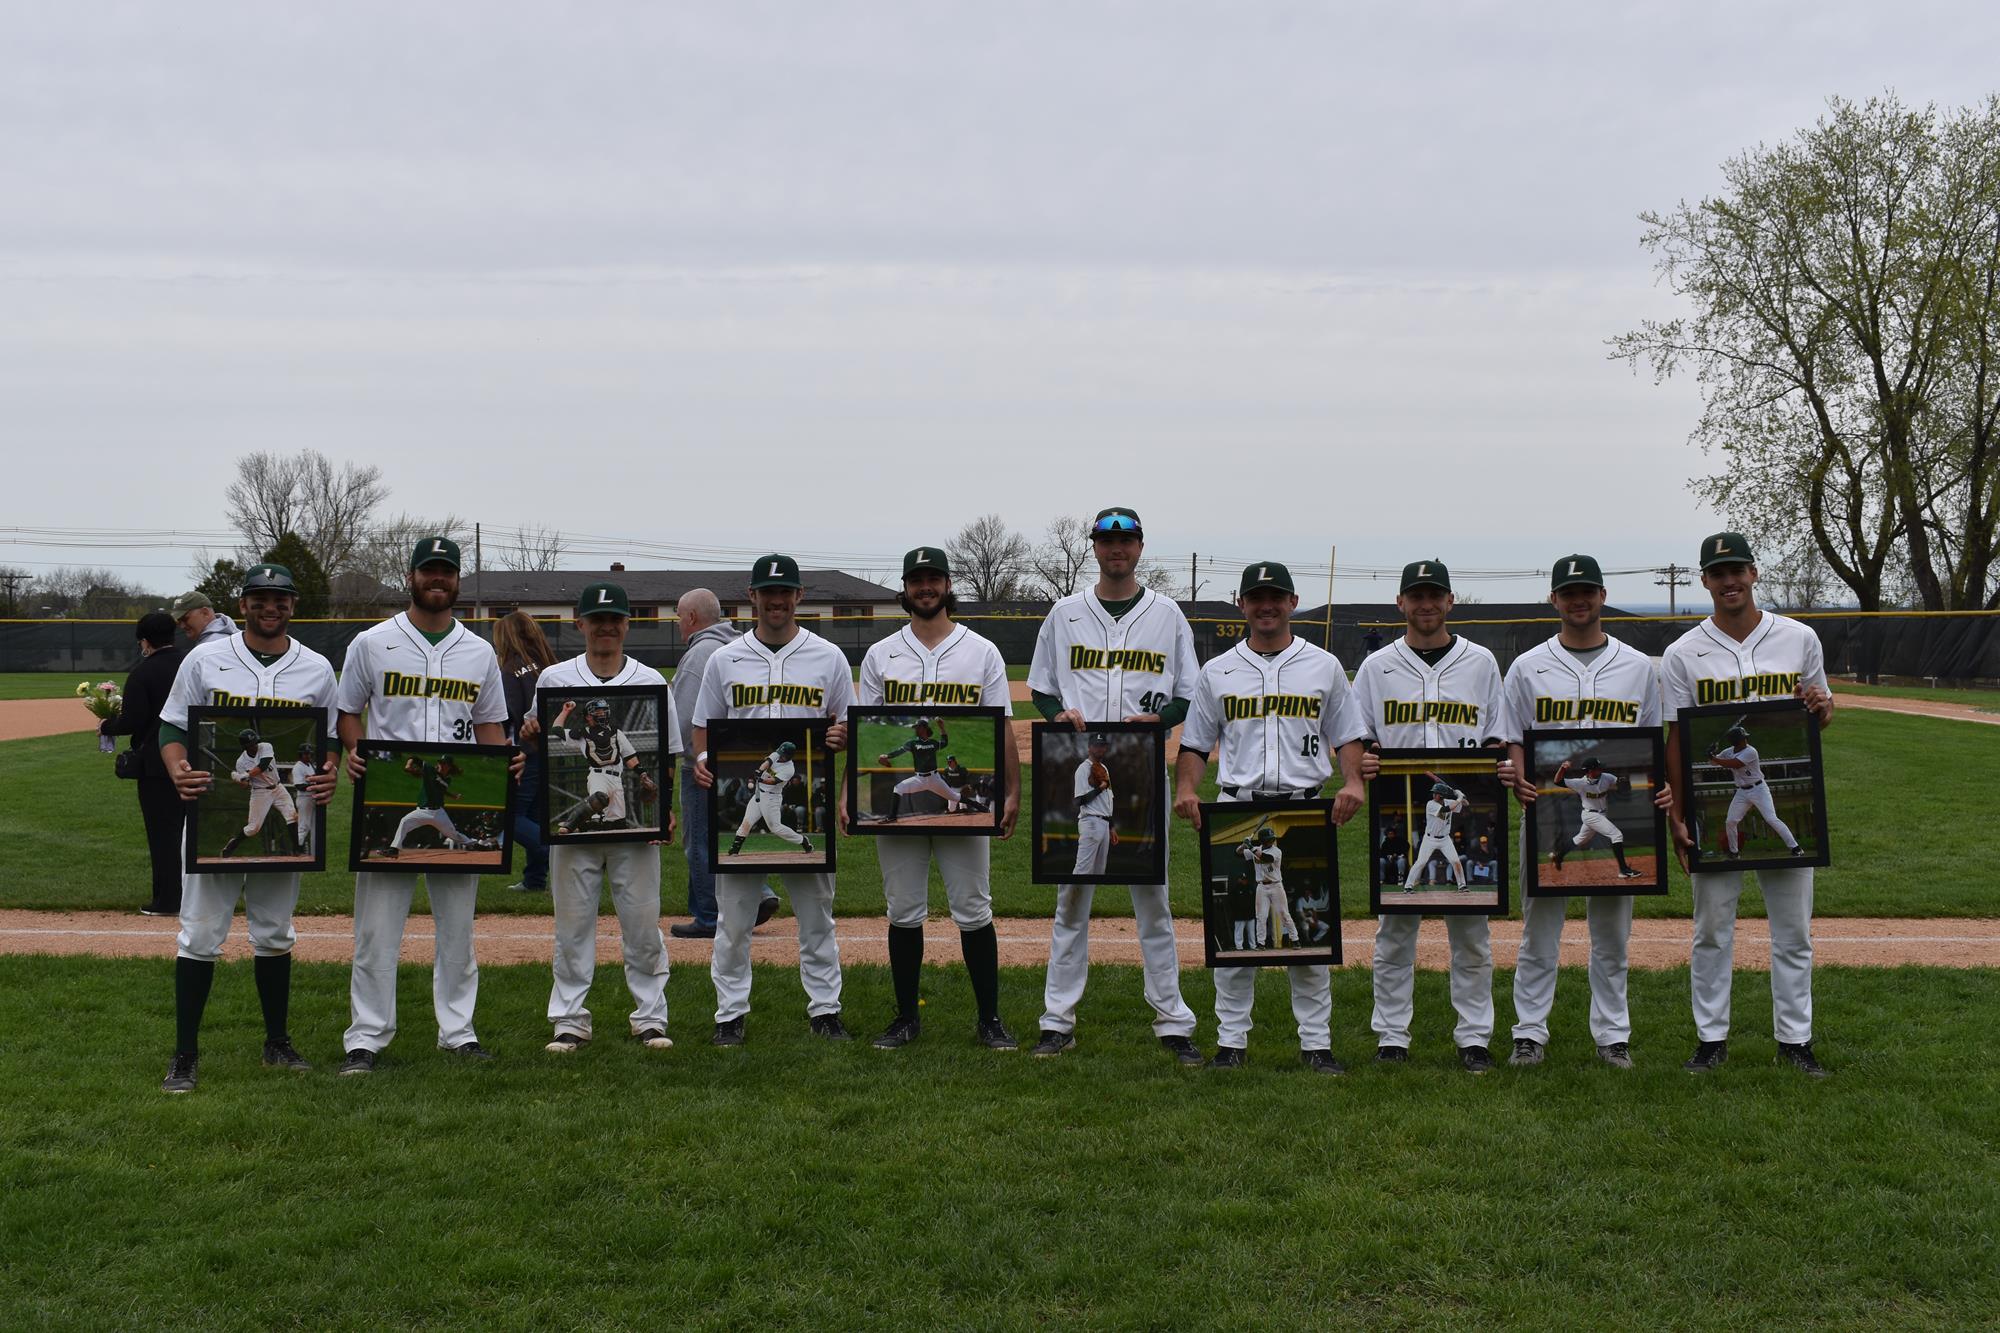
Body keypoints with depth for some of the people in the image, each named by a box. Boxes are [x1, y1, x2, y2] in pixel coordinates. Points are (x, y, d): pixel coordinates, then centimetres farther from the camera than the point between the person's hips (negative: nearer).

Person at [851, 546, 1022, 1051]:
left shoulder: (982, 652, 5)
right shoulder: (881, 654, 8)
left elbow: (1002, 729, 3)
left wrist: (1012, 792, -6)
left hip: (964, 801, -1)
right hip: (896, 800, 1)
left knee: (973, 911, 2)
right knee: (904, 912, 7)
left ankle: (989, 1019, 12)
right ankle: (906, 1017, 18)